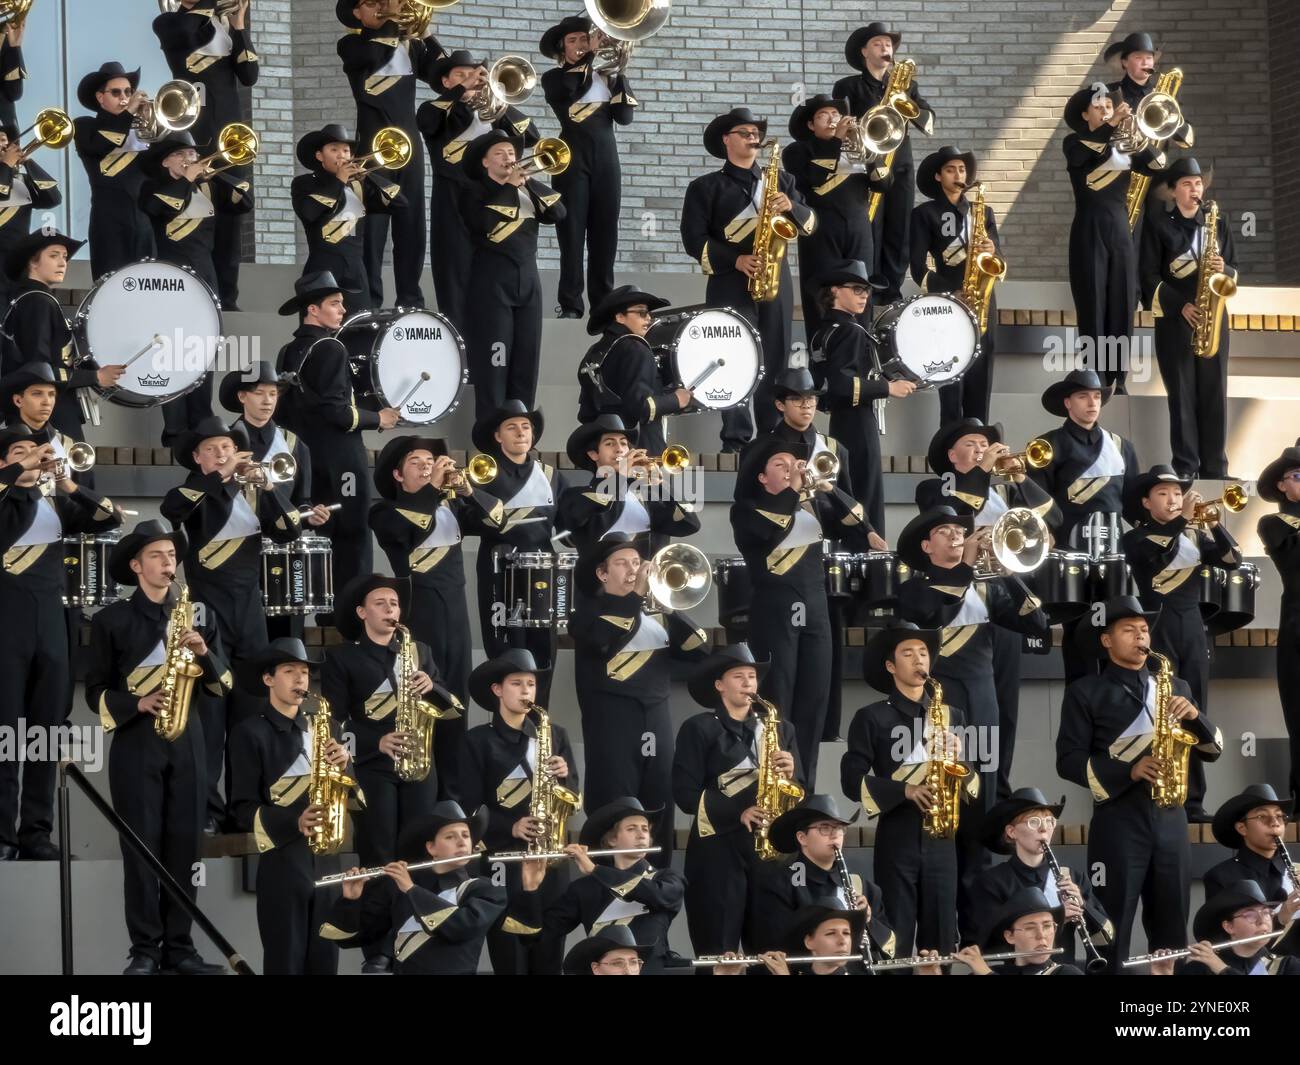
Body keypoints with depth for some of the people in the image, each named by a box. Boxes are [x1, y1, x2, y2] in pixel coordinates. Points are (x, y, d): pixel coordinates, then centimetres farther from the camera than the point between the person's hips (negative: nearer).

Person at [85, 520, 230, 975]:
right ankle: (145, 950, -1)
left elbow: (222, 684, 7)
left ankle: (179, 946, 6)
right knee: (141, 846, -4)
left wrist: (204, 654, -12)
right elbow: (96, 690, 2)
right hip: (136, 742, -3)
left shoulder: (199, 614, 11)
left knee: (184, 845, 1)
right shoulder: (111, 620, 2)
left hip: (188, 741, 3)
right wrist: (137, 703, -15)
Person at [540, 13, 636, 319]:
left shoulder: (608, 74, 16)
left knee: (605, 233, 1)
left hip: (606, 158, 3)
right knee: (572, 231, -7)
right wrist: (590, 55, -11)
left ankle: (603, 302, 5)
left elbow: (625, 116, 5)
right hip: (572, 158, -3)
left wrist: (619, 76, -4)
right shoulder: (554, 78, 7)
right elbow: (569, 88, -17)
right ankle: (569, 304, -8)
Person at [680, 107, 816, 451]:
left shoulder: (780, 179, 16)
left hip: (776, 279, 3)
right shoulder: (705, 187, 4)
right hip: (731, 282, -3)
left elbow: (812, 223, 9)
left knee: (776, 358, 4)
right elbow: (694, 239, -3)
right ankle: (736, 439, -8)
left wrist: (791, 207, -13)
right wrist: (735, 260, -15)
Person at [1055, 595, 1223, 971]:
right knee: (1110, 935, -5)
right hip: (1118, 822, -4)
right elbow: (1068, 760, -4)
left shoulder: (1175, 686, 16)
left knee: (1171, 934, 8)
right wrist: (1129, 771, -17)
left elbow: (1212, 751, 13)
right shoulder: (1086, 692, 3)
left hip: (1171, 820, 4)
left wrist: (1194, 716, -8)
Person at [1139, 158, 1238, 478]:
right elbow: (1149, 275, -2)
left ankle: (1214, 470, 1)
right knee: (1182, 395, -4)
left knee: (1214, 393, -1)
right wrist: (1180, 305, -13)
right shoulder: (1157, 223, 3)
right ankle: (1185, 469, -2)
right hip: (1174, 318, -2)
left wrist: (1223, 270, -11)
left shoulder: (1218, 220, 11)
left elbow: (1233, 269, 13)